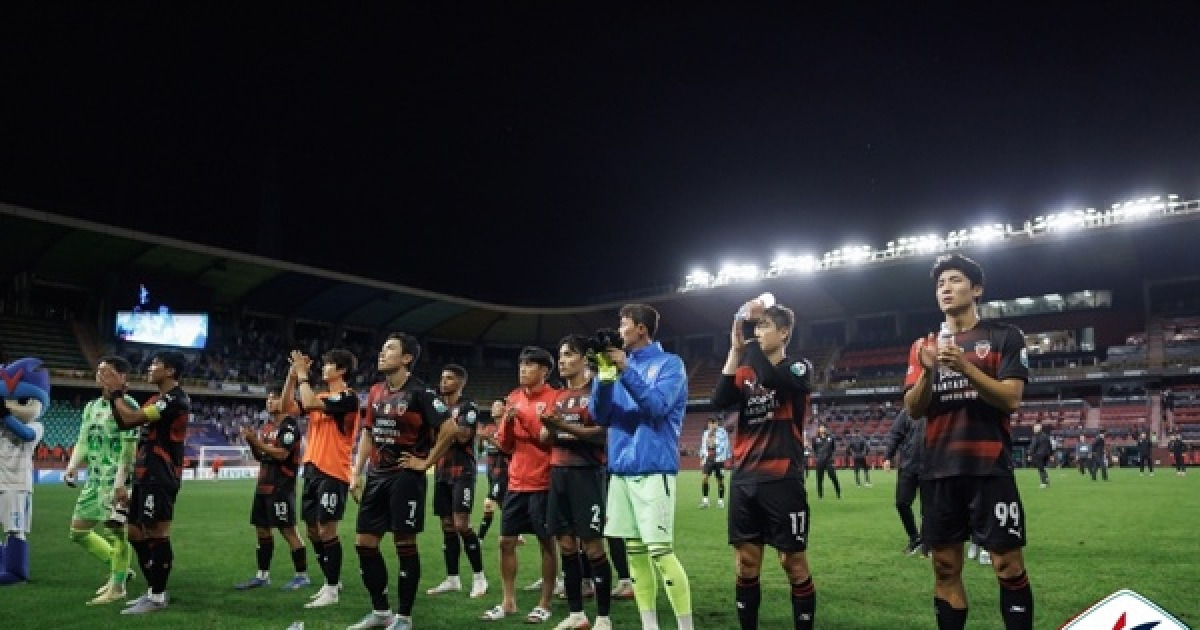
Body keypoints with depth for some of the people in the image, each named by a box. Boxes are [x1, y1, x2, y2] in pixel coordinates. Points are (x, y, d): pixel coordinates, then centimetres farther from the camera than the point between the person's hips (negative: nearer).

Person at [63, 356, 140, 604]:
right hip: (94, 479, 9)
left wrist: (120, 482, -22)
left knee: (116, 531, -4)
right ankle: (117, 569, 27)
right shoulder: (91, 406, 14)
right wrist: (72, 467, 1)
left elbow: (130, 447, -17)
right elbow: (83, 442, 18)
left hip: (117, 480, -9)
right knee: (78, 530, 13)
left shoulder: (127, 405, -11)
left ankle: (117, 588, 8)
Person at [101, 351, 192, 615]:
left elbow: (132, 418, -21)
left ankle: (158, 597, 4)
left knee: (157, 534, -5)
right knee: (136, 533, 14)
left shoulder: (175, 399, -14)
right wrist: (114, 394, 11)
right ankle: (154, 590, 23)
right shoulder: (157, 399, 18)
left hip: (160, 477, -11)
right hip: (146, 475, 11)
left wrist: (116, 392, -6)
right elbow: (123, 422, 18)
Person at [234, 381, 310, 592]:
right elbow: (260, 457, 20)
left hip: (281, 486, -9)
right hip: (264, 485, 9)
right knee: (262, 529, 11)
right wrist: (251, 441, 2)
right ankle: (262, 575, 20)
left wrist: (257, 441, -18)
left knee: (287, 529, -6)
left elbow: (282, 454, -21)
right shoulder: (267, 425, 16)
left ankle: (302, 575, 2)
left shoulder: (289, 425, -11)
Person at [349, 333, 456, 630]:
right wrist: (357, 472, 11)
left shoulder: (420, 392, -13)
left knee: (405, 544, -1)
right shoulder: (376, 391, 11)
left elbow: (450, 429, -17)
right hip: (377, 475, 8)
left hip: (406, 476, -8)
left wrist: (426, 462, -12)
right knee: (364, 542, 9)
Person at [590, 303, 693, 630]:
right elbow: (598, 415, 8)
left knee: (660, 550, -10)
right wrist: (604, 373, -6)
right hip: (621, 469, 6)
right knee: (634, 550, 8)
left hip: (653, 468, -6)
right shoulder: (620, 364, 15)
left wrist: (626, 370, -20)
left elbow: (657, 405, -17)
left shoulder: (670, 363, -2)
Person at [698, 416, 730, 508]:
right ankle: (705, 499, -6)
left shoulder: (722, 432, -5)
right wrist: (702, 458, 16)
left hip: (719, 459, -4)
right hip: (708, 459, 4)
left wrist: (726, 458, -5)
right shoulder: (706, 433, 12)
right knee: (705, 477, -10)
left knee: (720, 480, 4)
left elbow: (726, 445, -4)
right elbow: (703, 446, 19)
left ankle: (721, 500, 16)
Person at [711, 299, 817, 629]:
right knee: (746, 563, 8)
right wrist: (735, 349, -8)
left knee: (793, 562, 2)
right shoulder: (745, 372, 14)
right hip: (744, 480, 5)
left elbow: (770, 378, -23)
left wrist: (750, 343, -12)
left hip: (782, 481, -4)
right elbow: (720, 400, -5)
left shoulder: (799, 368, 0)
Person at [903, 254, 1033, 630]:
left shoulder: (1004, 336, 2)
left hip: (989, 468, -3)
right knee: (945, 568, 8)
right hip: (939, 471, 4)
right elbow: (913, 410, 5)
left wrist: (964, 366, -20)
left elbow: (1011, 399, -9)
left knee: (1008, 567, -2)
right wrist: (927, 371, -12)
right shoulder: (924, 347, 12)